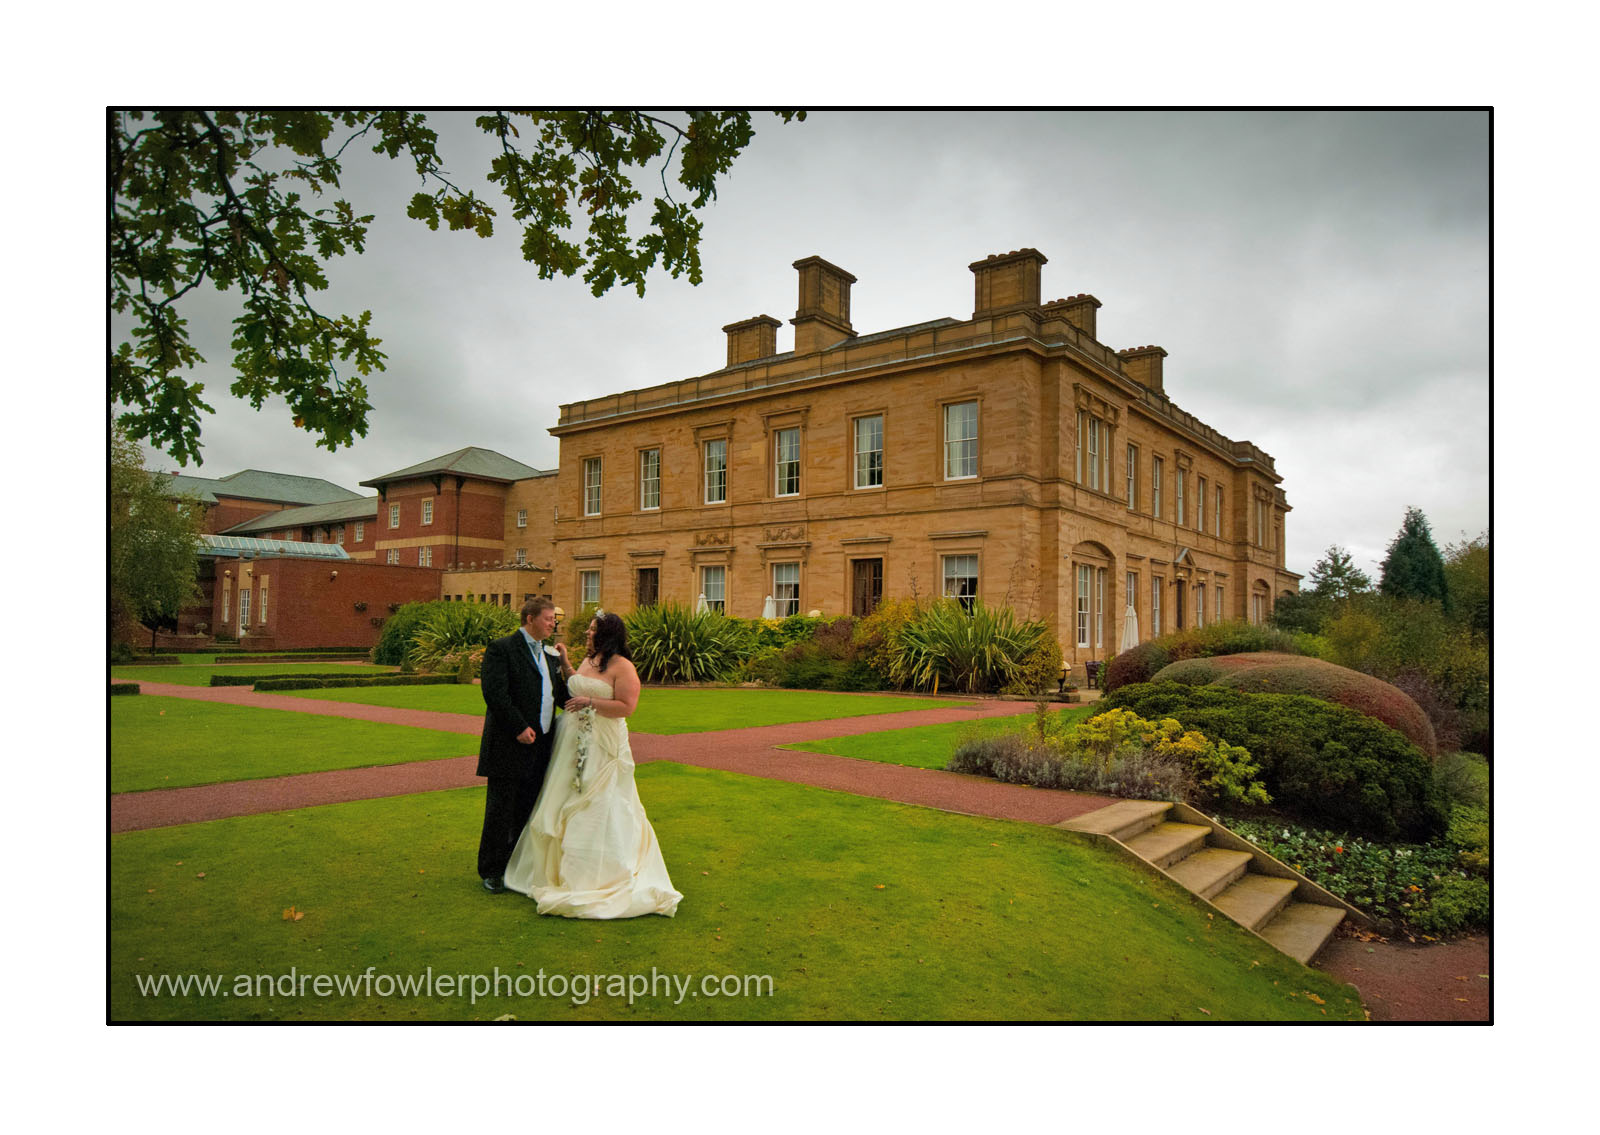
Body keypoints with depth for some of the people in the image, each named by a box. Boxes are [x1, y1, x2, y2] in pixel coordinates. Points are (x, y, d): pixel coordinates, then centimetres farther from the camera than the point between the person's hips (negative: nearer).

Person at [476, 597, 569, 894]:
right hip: (509, 746, -7)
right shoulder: (501, 649, -7)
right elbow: (494, 693, -17)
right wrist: (519, 727, -18)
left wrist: (564, 662, 2)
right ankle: (491, 871, 18)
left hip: (540, 747, 7)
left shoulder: (550, 655, 15)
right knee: (500, 811, 3)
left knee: (527, 811, 13)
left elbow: (562, 697, 16)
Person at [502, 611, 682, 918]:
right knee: (568, 802, 13)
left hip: (602, 746, -8)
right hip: (574, 742, 8)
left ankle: (598, 876, 10)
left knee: (597, 806, -1)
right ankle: (564, 866, 27)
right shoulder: (588, 660, 12)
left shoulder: (622, 667, -13)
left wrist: (590, 703, -20)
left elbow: (627, 706, -18)